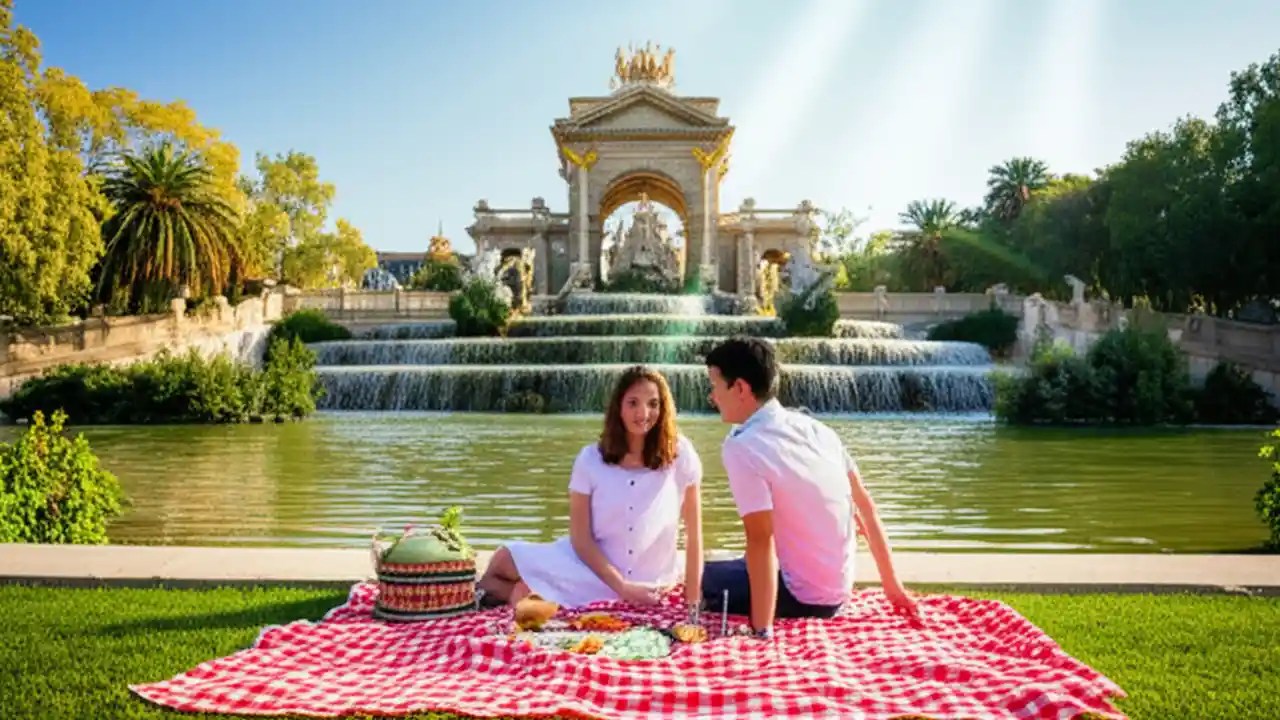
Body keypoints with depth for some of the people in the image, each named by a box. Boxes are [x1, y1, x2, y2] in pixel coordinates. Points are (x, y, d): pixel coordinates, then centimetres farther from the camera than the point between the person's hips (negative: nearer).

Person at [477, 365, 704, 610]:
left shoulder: (680, 454, -10)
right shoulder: (591, 459, -5)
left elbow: (694, 532, -6)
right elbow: (581, 539, -8)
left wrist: (693, 599, -9)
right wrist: (622, 587, -19)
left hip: (645, 585, -3)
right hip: (591, 563, 3)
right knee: (506, 557, -15)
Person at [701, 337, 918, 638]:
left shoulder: (742, 447, -21)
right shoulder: (814, 426, 1)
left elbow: (760, 540, -25)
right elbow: (865, 505, 5)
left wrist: (762, 631, -23)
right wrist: (891, 584, 13)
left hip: (802, 596, -7)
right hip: (839, 589, 7)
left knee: (704, 580, 15)